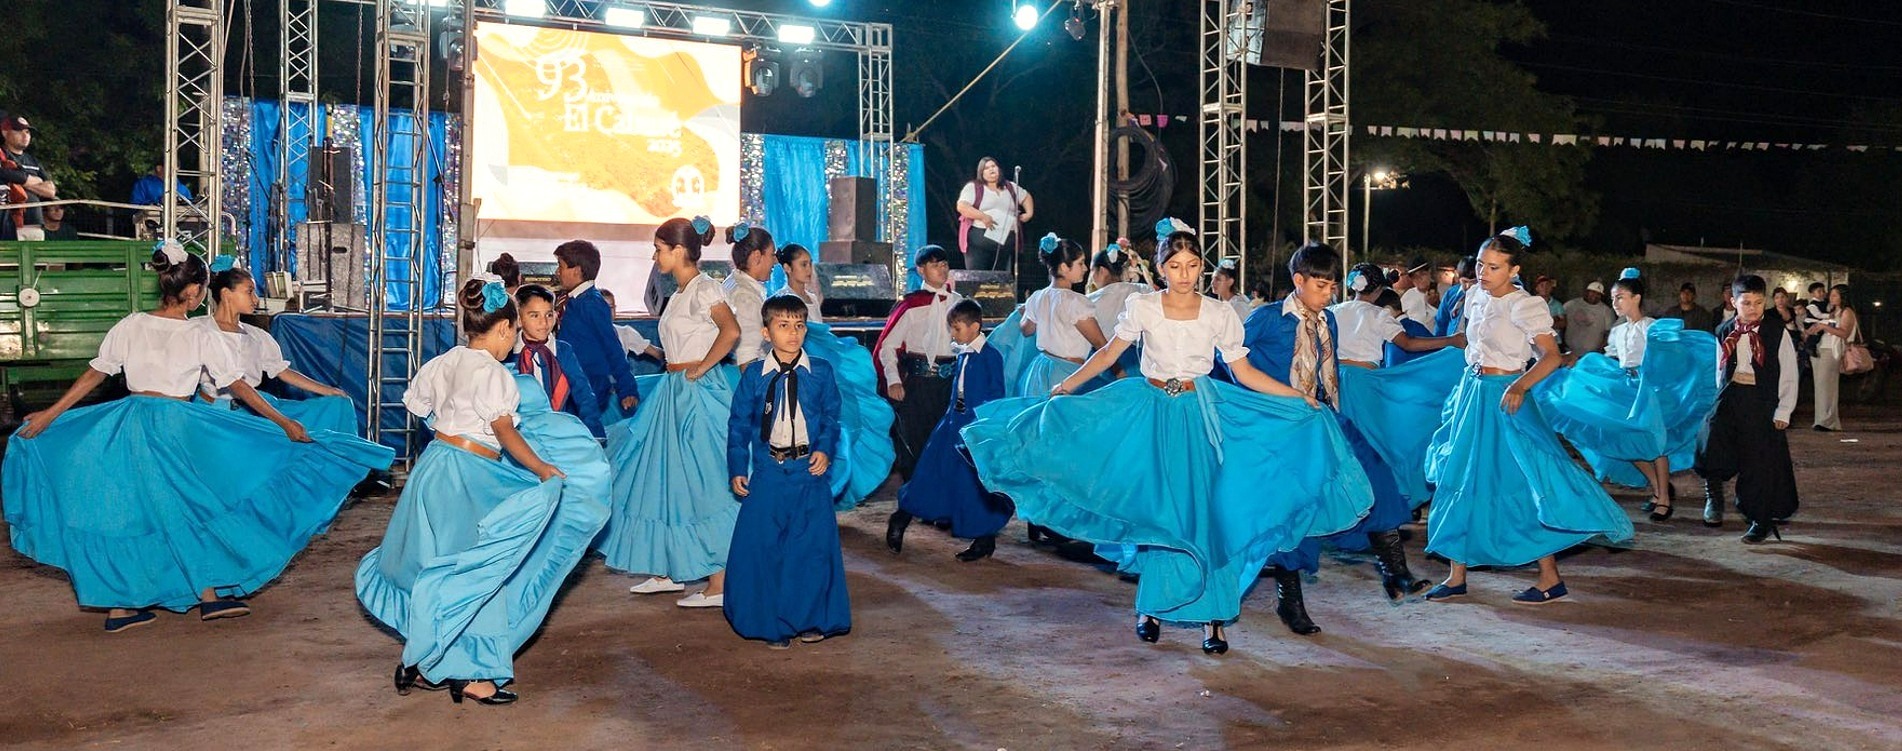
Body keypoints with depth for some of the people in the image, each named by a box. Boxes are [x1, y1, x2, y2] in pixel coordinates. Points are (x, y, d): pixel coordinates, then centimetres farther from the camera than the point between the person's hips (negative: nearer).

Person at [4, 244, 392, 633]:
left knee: (126, 510, 10)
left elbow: (93, 375, 4)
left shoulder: (130, 326, 2)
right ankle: (209, 596, 15)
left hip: (130, 422, 4)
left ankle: (119, 606, 13)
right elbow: (240, 386, -5)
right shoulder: (200, 337, -7)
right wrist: (285, 423, 1)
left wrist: (50, 413, 14)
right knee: (191, 507, 10)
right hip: (177, 426, -4)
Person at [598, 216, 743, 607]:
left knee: (702, 486, -7)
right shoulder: (680, 292, 15)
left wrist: (699, 369, -21)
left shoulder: (702, 287, -12)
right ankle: (667, 570, 23)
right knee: (665, 480, 13)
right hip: (674, 393, 10)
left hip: (700, 393, -10)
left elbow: (731, 330, -28)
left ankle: (719, 584, -2)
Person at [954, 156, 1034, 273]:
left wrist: (1029, 213, 13)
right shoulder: (973, 187, 0)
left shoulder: (1010, 187, 17)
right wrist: (983, 216, -20)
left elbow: (1026, 197, 31)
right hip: (979, 243, -5)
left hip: (1006, 242, 5)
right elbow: (962, 206, -13)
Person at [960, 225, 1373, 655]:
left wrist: (1298, 397, -2)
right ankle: (1152, 608, 19)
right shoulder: (1142, 308, -2)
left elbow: (1244, 373, 3)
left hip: (1201, 416, 0)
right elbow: (1109, 354, 8)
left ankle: (1213, 617, 3)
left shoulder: (1220, 315, -1)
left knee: (1205, 511, -4)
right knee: (1155, 510, 4)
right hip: (1152, 413, 0)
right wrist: (1066, 387, 5)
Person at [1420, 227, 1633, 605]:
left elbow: (1552, 356, -20)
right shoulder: (1475, 298, 7)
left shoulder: (1524, 306, -13)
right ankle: (1456, 577, 15)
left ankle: (1550, 579, 4)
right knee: (1461, 483, 8)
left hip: (1503, 399, -7)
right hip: (1471, 393, 8)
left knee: (1521, 486, -6)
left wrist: (1520, 386, -33)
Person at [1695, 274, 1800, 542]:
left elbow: (1789, 376, 1)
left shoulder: (1776, 333, -1)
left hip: (1762, 402, -2)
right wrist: (1722, 397, 10)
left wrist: (1783, 411, -3)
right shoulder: (1725, 333, 8)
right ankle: (1713, 493, -1)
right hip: (1731, 396, 2)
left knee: (1759, 461, 2)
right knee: (1714, 438, -24)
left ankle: (1762, 520, 16)